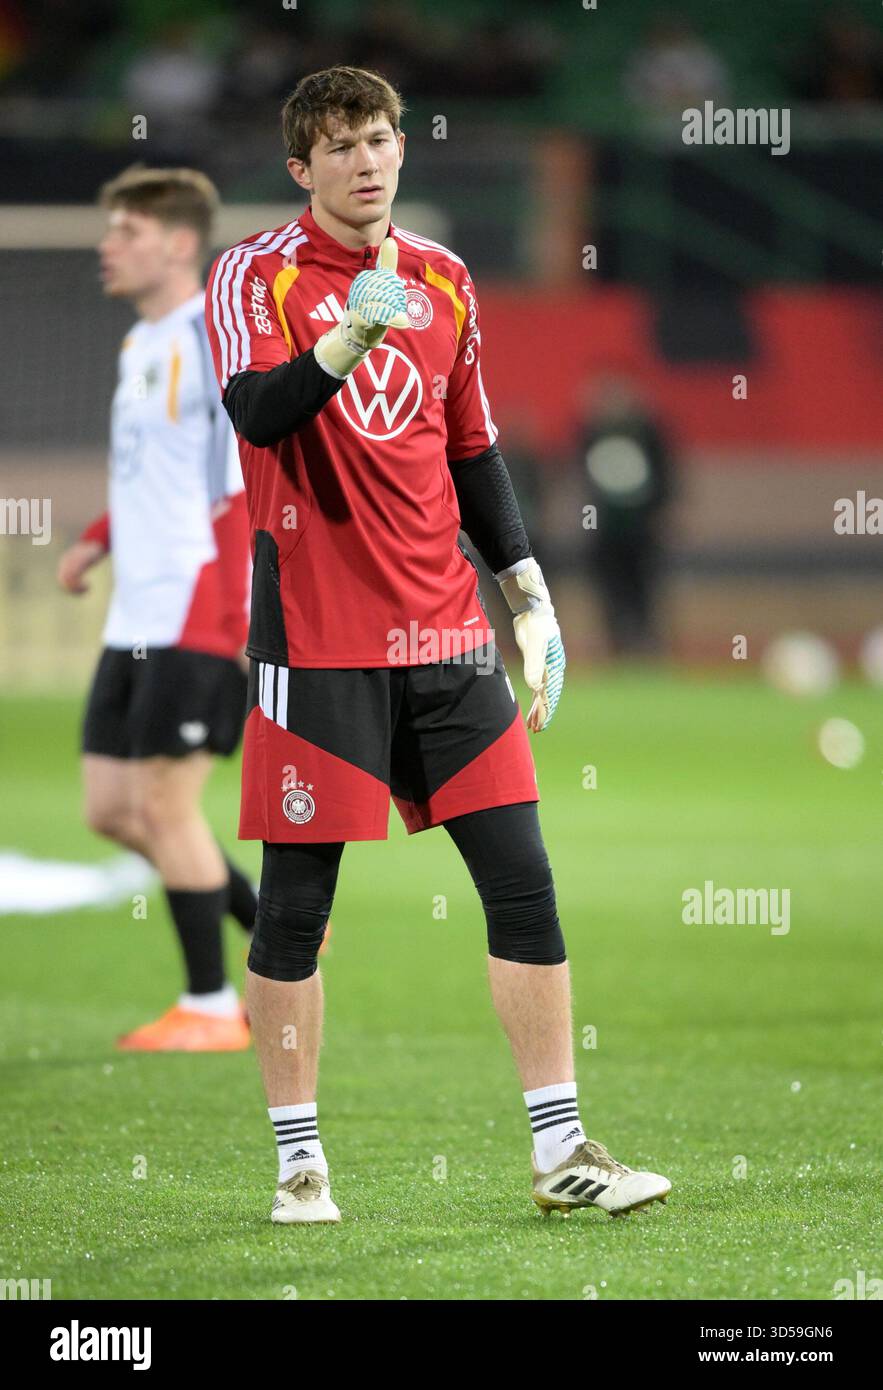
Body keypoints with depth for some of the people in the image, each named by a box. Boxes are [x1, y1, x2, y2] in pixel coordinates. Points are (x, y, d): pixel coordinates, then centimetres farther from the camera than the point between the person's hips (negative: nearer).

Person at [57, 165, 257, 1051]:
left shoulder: (215, 338, -11)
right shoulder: (140, 345, 17)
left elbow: (248, 488, -16)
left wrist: (246, 621, -20)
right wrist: (98, 541, 15)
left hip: (200, 620, -9)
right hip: (135, 621, 9)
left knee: (165, 804, -7)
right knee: (111, 808, 9)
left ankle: (209, 1008, 4)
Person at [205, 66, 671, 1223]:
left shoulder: (442, 279, 12)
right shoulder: (258, 277, -4)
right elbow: (256, 415, -22)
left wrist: (526, 587, 15)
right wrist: (346, 339, -37)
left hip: (443, 630, 5)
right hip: (317, 636, -5)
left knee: (523, 883, 0)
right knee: (296, 902, -1)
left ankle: (562, 1153, 5)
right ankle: (300, 1159, 11)